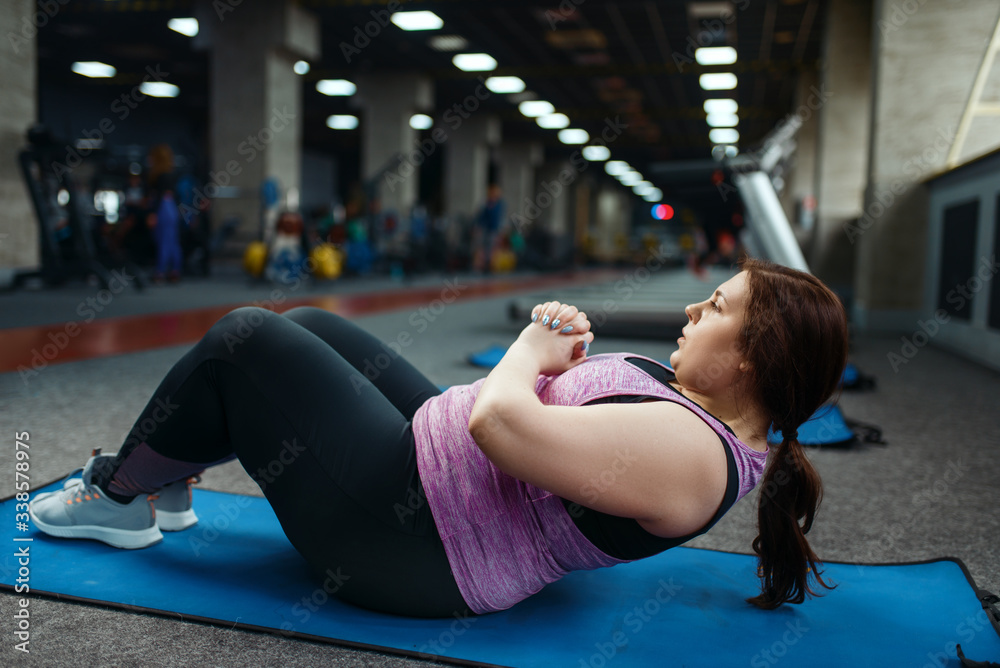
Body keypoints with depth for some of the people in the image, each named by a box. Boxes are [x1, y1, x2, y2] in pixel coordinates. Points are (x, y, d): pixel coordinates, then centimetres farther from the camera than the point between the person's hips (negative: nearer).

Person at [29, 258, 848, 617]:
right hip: (436, 445, 10)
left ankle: (117, 496, 21)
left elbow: (498, 421, -35)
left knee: (242, 341, -5)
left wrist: (532, 350, -15)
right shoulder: (700, 404, 5)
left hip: (410, 537, -10)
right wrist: (561, 347, -3)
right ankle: (163, 480, 30)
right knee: (308, 326, 16)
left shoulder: (689, 452, -27)